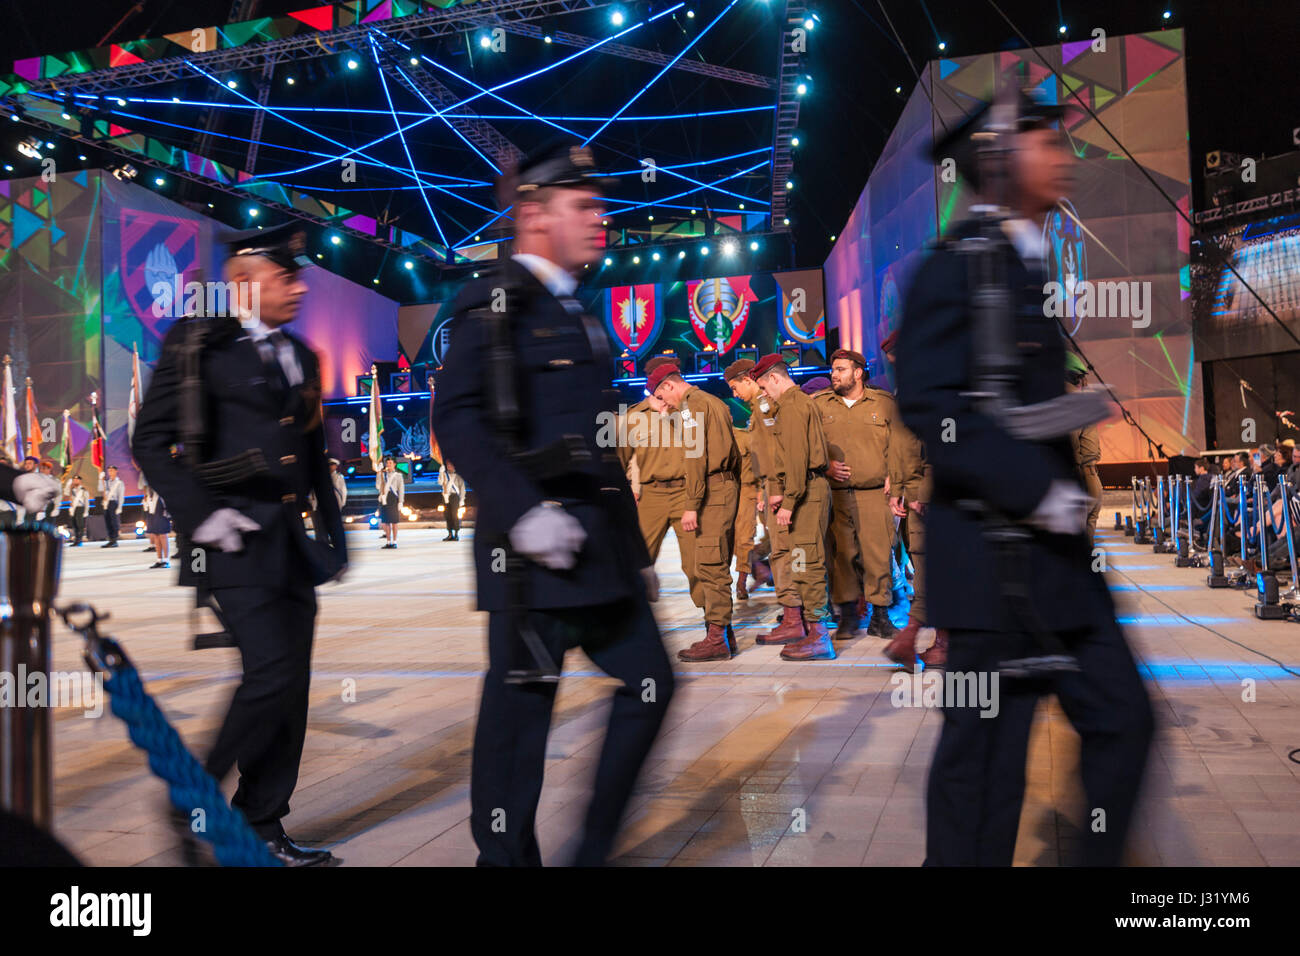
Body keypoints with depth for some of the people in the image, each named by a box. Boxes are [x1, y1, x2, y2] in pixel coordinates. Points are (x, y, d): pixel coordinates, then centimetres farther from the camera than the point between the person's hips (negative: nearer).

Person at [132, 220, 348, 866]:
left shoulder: (301, 357, 17)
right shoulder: (198, 346, -3)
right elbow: (152, 442, -6)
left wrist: (334, 534, 19)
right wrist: (200, 514, -13)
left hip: (293, 539, 7)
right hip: (239, 538, -7)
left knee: (291, 685, 6)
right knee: (269, 674, -14)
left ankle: (262, 827, 18)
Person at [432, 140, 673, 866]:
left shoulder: (577, 312, 20)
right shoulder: (495, 303, -6)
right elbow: (457, 420, -17)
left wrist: (635, 550, 20)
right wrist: (523, 511, -27)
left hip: (599, 544, 9)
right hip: (537, 546, -9)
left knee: (650, 682, 10)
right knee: (520, 709, 1)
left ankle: (594, 851, 23)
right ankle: (507, 857, 18)